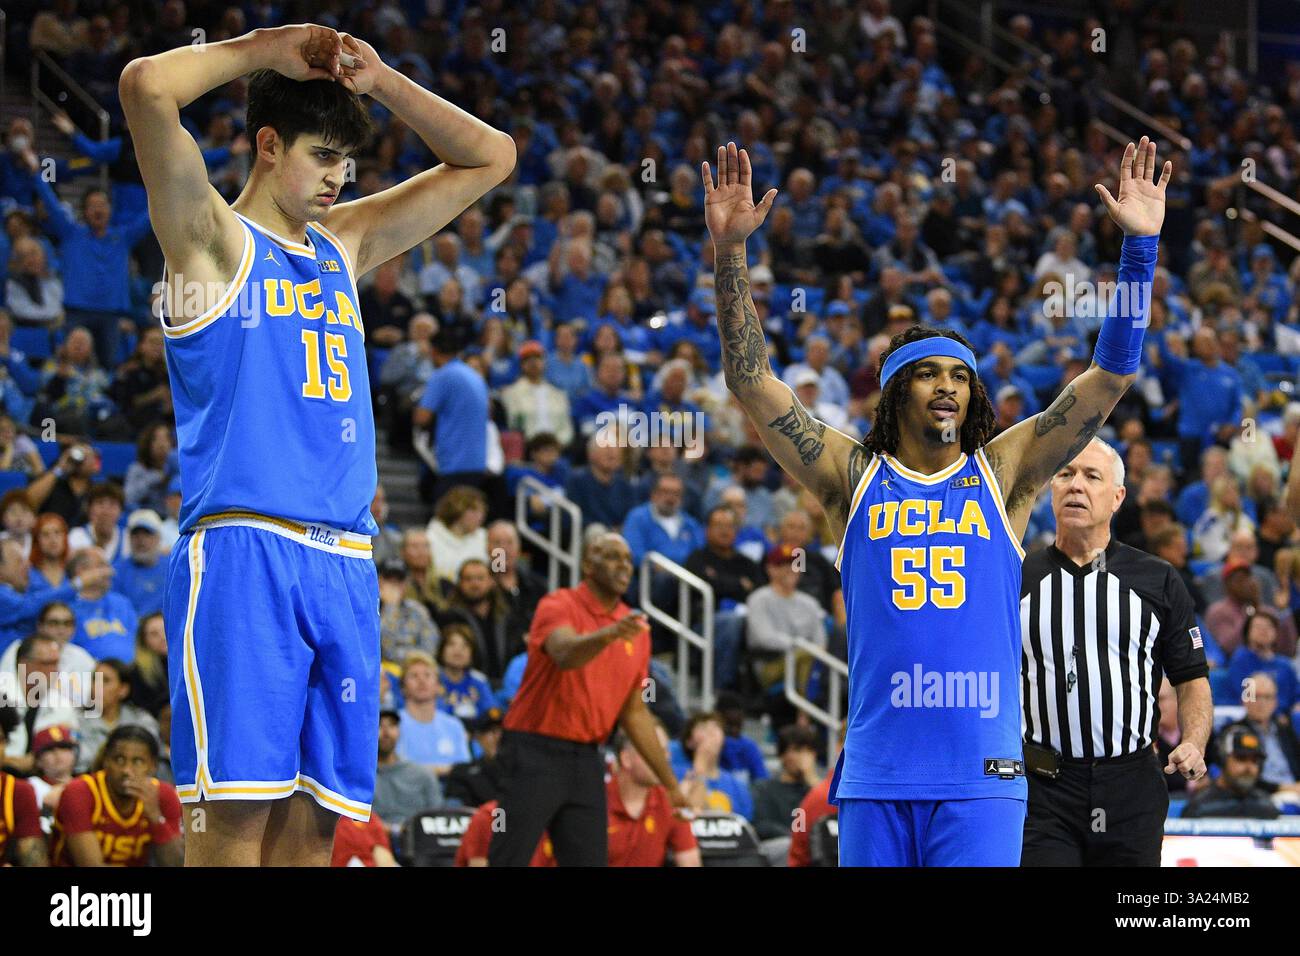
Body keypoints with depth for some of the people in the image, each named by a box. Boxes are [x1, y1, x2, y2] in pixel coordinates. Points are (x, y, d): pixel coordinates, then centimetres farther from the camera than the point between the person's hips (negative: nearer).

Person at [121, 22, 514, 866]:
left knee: (313, 821, 1)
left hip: (345, 563, 6)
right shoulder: (215, 240, 4)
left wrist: (380, 80, 15)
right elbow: (145, 87, -12)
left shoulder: (346, 244, 22)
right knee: (238, 810, -13)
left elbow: (490, 159, 29)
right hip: (243, 550, -6)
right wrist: (269, 51, 1)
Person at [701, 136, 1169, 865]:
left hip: (982, 777, -1)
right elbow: (752, 382, 3)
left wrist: (1141, 245, -4)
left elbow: (1111, 378, 4)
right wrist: (729, 252, -6)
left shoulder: (1003, 475, 7)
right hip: (877, 776, 1)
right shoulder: (855, 477, 8)